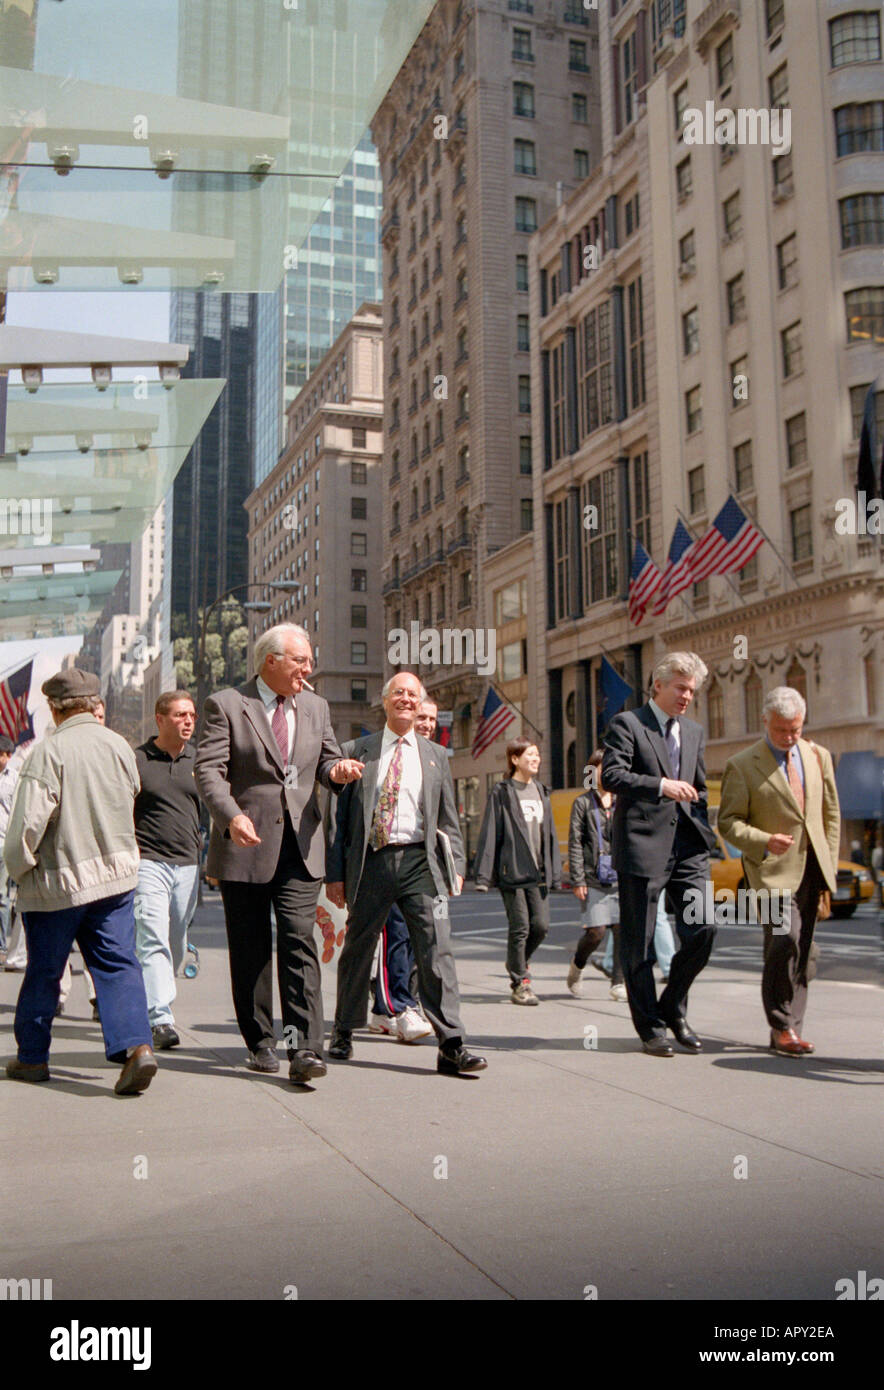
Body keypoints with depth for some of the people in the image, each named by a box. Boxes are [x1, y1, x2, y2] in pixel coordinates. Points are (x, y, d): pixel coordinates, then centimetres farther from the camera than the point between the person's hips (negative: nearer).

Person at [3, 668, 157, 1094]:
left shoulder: (49, 751, -14)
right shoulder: (120, 746, 2)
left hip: (57, 880, -3)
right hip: (117, 872, 4)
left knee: (43, 971, 12)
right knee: (118, 964, 4)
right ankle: (136, 1044, -12)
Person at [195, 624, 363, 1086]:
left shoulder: (315, 706, 14)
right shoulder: (225, 705, -2)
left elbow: (325, 758, 19)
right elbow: (208, 770, -10)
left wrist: (336, 770, -7)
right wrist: (232, 816, -28)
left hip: (300, 846, 2)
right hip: (246, 845, -2)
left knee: (299, 944, -8)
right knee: (250, 950, 8)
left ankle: (304, 1050, -8)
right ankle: (259, 1043, 22)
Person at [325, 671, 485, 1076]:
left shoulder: (435, 757, 15)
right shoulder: (357, 752, 8)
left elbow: (449, 818, 16)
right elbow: (340, 815, 6)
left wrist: (456, 867, 5)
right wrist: (335, 873, 2)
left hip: (420, 862, 1)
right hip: (371, 861, 0)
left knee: (436, 948, -9)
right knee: (357, 948, 10)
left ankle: (451, 1046, -8)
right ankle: (343, 1032, 30)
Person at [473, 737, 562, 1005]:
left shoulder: (540, 792, 15)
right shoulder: (501, 792, -3)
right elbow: (489, 833, -5)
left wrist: (554, 872, 13)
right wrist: (484, 875, -10)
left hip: (538, 873, 5)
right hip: (512, 872, -5)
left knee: (541, 925, 0)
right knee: (519, 928, -3)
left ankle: (518, 962, 27)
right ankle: (520, 984, 9)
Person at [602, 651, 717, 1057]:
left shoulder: (694, 732, 20)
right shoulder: (627, 724, -1)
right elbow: (611, 775, -14)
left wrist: (704, 834, 14)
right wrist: (661, 785, -24)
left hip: (687, 847, 5)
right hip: (642, 845, -5)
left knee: (702, 928, -6)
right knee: (639, 943, 1)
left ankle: (673, 1008, 16)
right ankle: (650, 1026, 14)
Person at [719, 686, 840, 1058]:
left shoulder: (819, 756, 12)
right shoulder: (741, 765, -2)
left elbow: (831, 813, 17)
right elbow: (729, 821, -4)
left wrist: (829, 864, 10)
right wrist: (764, 841, -21)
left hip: (810, 867, 5)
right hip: (773, 868, -5)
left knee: (804, 950, 7)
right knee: (786, 938, -19)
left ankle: (789, 1028, 17)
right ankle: (782, 1027, -6)